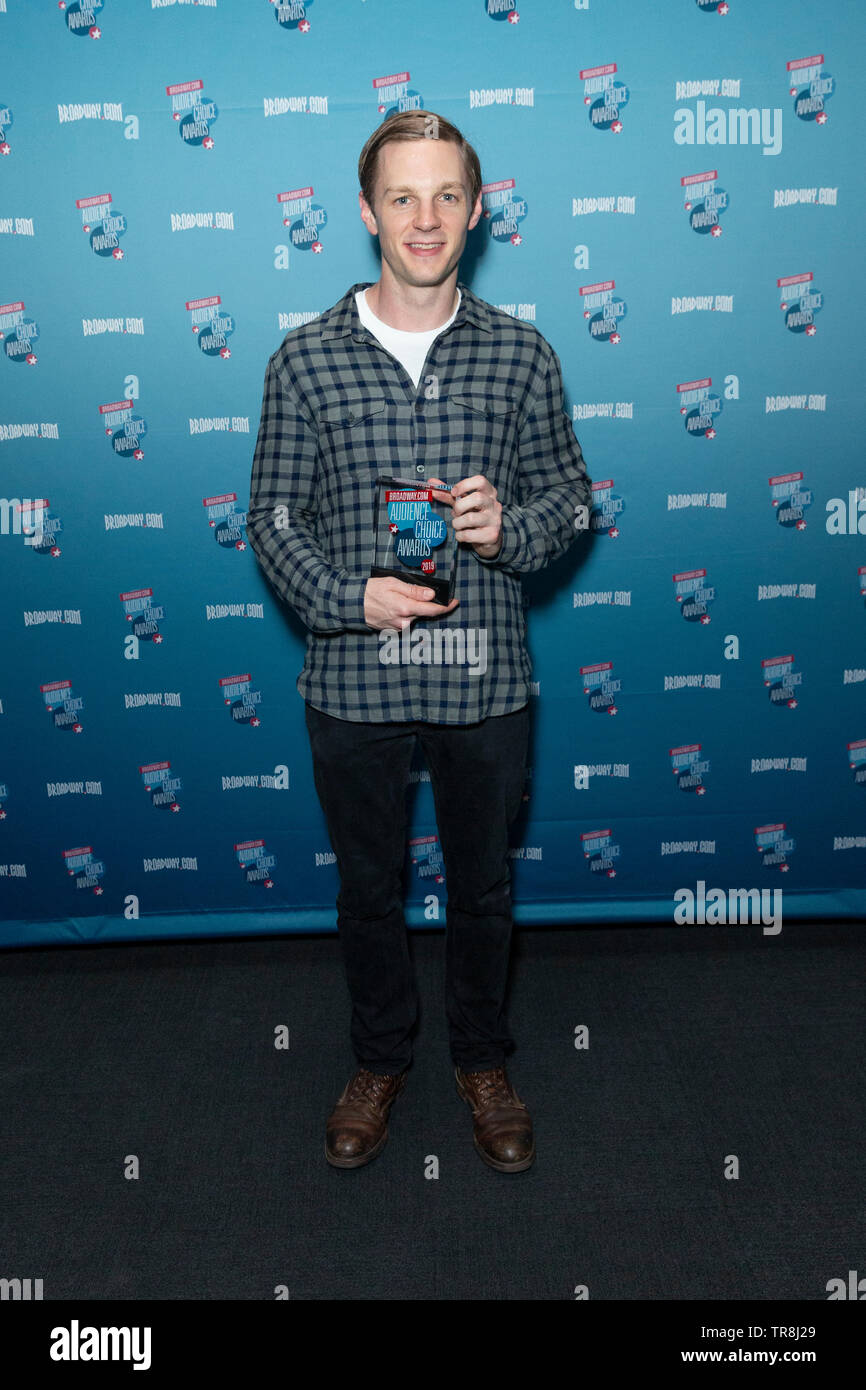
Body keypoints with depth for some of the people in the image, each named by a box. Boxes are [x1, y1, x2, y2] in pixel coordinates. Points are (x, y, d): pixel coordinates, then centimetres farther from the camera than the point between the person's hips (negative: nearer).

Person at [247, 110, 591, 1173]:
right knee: (367, 887, 17)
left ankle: (481, 1058, 41)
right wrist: (350, 598, -18)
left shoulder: (521, 354, 0)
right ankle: (380, 1058, 41)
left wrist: (510, 529, -17)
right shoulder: (305, 359, -3)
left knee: (482, 885, 17)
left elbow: (569, 493, 5)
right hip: (353, 678, 0)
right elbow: (273, 515, -1)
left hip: (484, 677, 1)